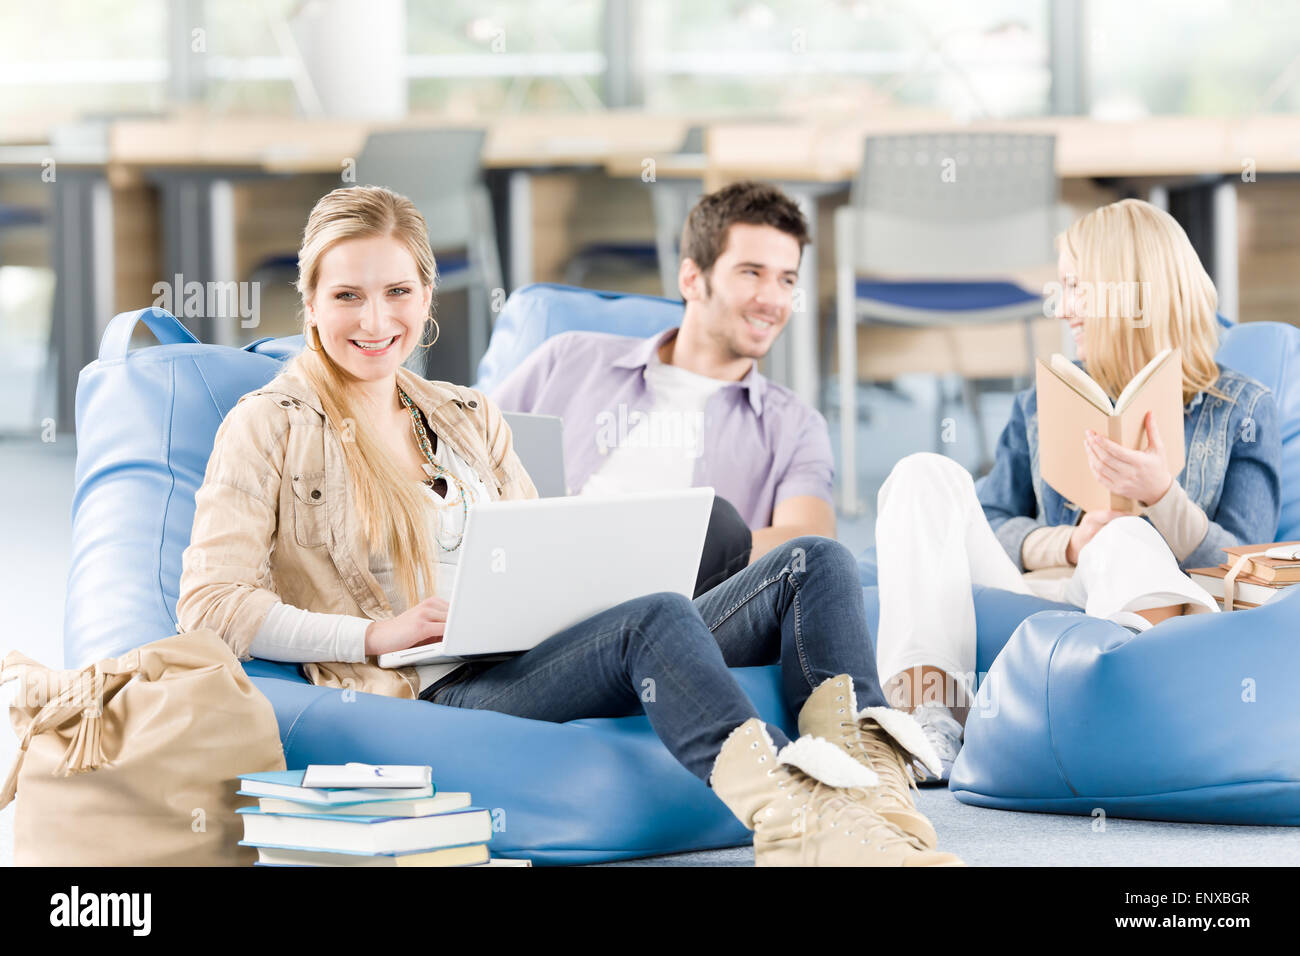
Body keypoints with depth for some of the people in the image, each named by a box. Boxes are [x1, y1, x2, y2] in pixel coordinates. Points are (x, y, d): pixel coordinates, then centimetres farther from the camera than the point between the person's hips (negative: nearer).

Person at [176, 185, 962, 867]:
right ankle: (795, 819, -59)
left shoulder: (470, 420, 26)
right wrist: (377, 634, -13)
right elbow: (212, 608, -3)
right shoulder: (270, 427, 7)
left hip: (537, 658, 7)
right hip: (437, 688, -7)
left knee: (815, 564, -12)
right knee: (656, 618, -36)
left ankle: (868, 789, -38)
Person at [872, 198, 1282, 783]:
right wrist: (1068, 543, -5)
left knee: (1128, 542, -37)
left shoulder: (1242, 408, 14)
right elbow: (990, 526, 17)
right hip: (1028, 598, 4)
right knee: (927, 476, -17)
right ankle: (927, 720, -38)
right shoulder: (1041, 406, 27)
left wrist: (1161, 494, -15)